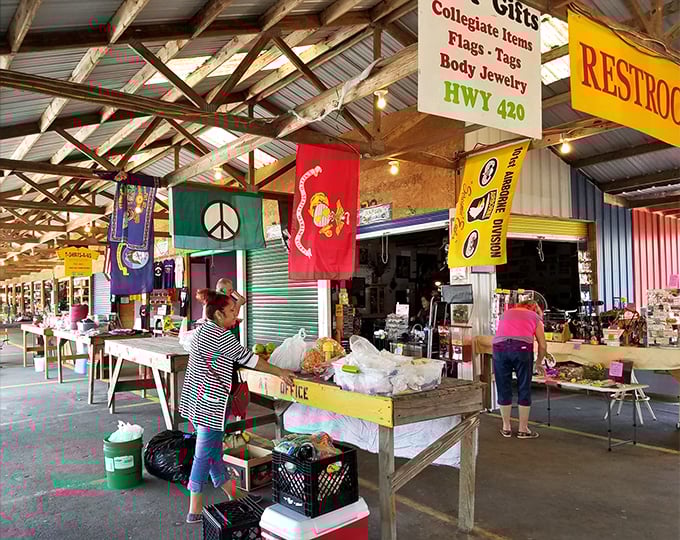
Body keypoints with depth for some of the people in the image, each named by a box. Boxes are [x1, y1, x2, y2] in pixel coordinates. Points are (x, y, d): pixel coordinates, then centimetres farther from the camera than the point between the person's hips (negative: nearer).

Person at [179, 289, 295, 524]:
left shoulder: (203, 330, 11)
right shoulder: (220, 335, -19)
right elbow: (247, 358, -17)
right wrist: (280, 372, -11)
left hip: (197, 399, 10)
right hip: (211, 403, -10)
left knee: (213, 449, 18)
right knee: (205, 455, -1)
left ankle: (230, 493, 33)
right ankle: (195, 511, 8)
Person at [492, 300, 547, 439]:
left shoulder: (507, 313, 32)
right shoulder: (535, 317, 23)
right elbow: (543, 346, 18)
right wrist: (539, 361, 36)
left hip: (499, 346, 2)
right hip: (522, 347, -2)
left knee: (503, 389, 12)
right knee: (524, 389, 10)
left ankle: (506, 428, 23)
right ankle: (523, 429, 19)